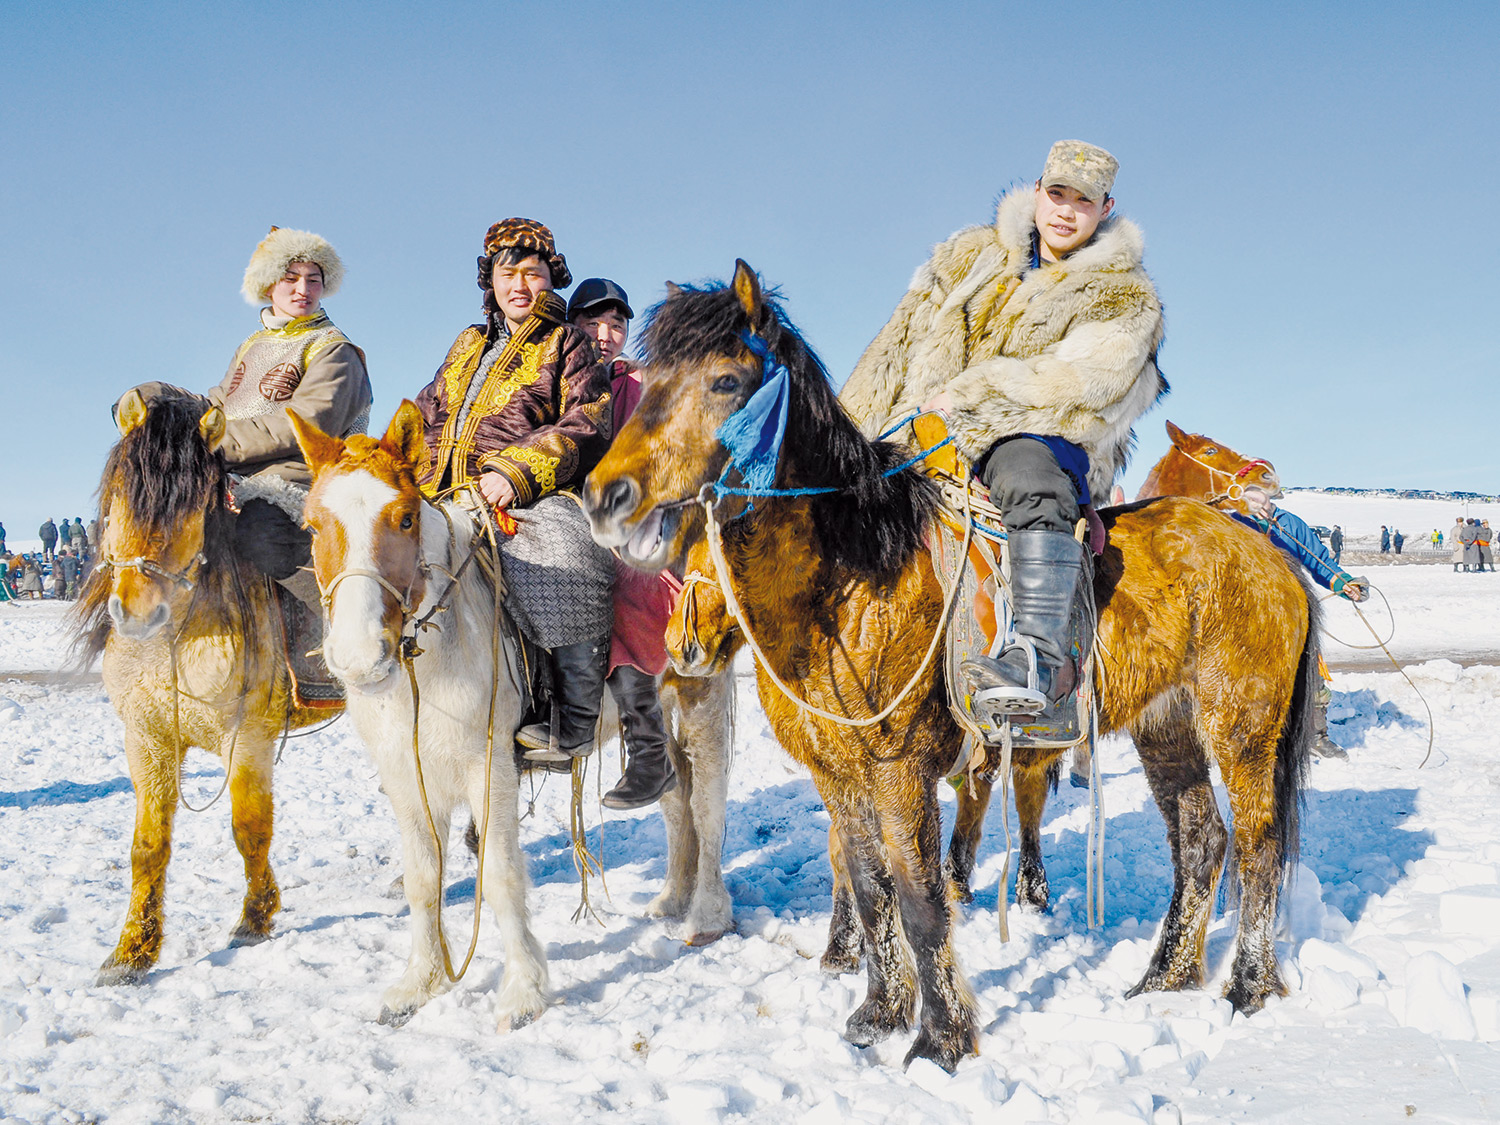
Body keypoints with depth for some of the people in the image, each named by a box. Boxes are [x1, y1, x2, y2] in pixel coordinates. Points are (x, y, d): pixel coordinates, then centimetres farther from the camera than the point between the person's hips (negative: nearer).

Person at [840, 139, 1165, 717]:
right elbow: (903, 340, 17)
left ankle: (1041, 656, -47)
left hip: (1039, 438, -5)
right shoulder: (973, 256, 17)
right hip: (934, 433, 5)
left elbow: (1081, 378, -12)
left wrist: (967, 395, -17)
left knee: (1029, 473, -39)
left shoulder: (1125, 298, 5)